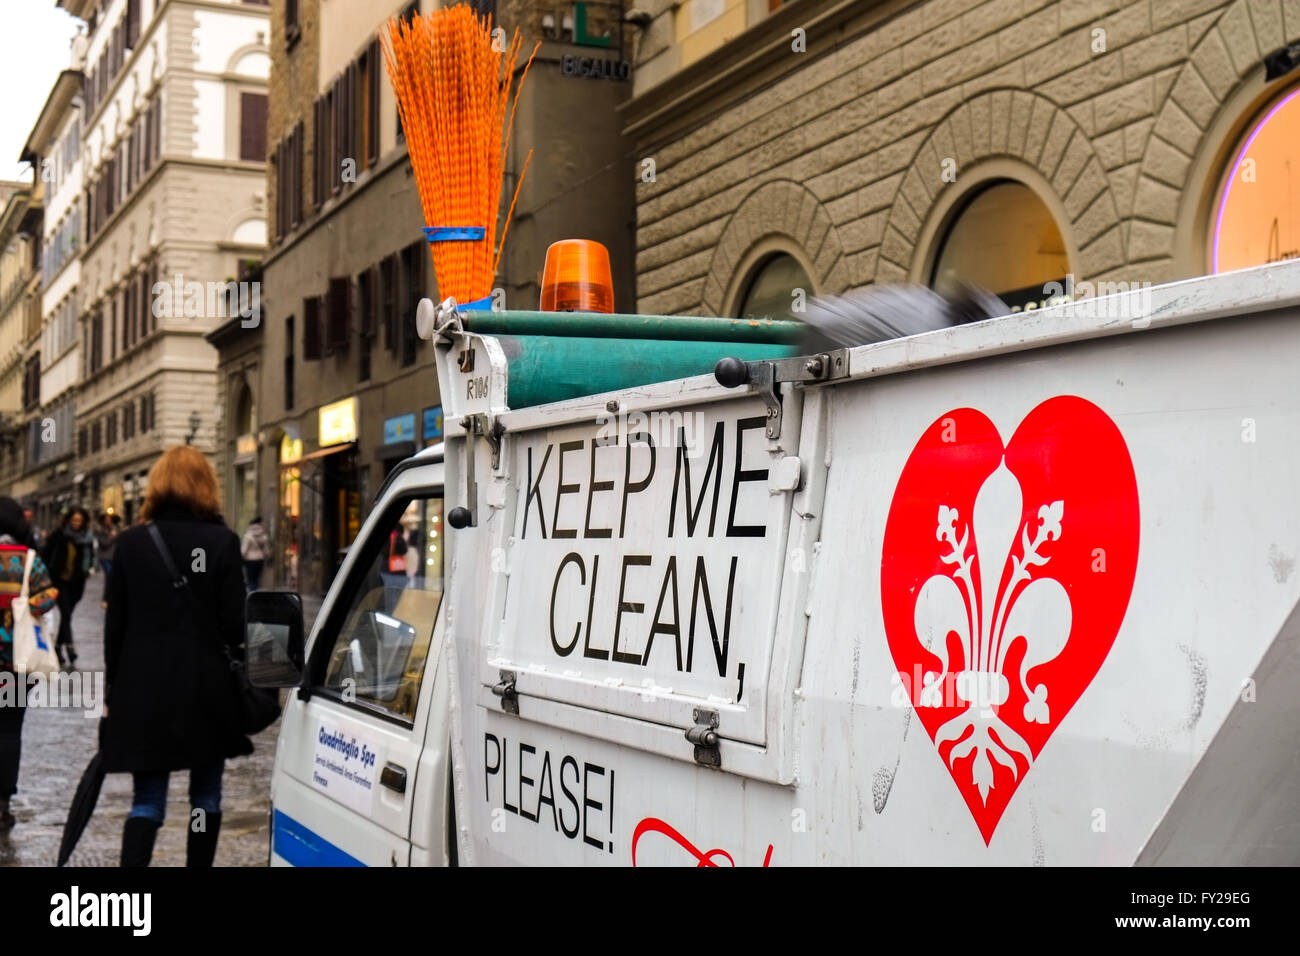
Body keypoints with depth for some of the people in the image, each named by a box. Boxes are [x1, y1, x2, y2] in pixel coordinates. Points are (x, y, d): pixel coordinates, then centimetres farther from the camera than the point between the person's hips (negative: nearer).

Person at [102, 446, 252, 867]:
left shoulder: (131, 542, -1)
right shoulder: (223, 542, -6)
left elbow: (115, 624, 2)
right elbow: (234, 622, -6)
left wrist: (114, 688, 10)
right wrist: (241, 680, 6)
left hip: (143, 688, 1)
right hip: (207, 687, -1)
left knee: (147, 800, 5)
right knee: (206, 795, 12)